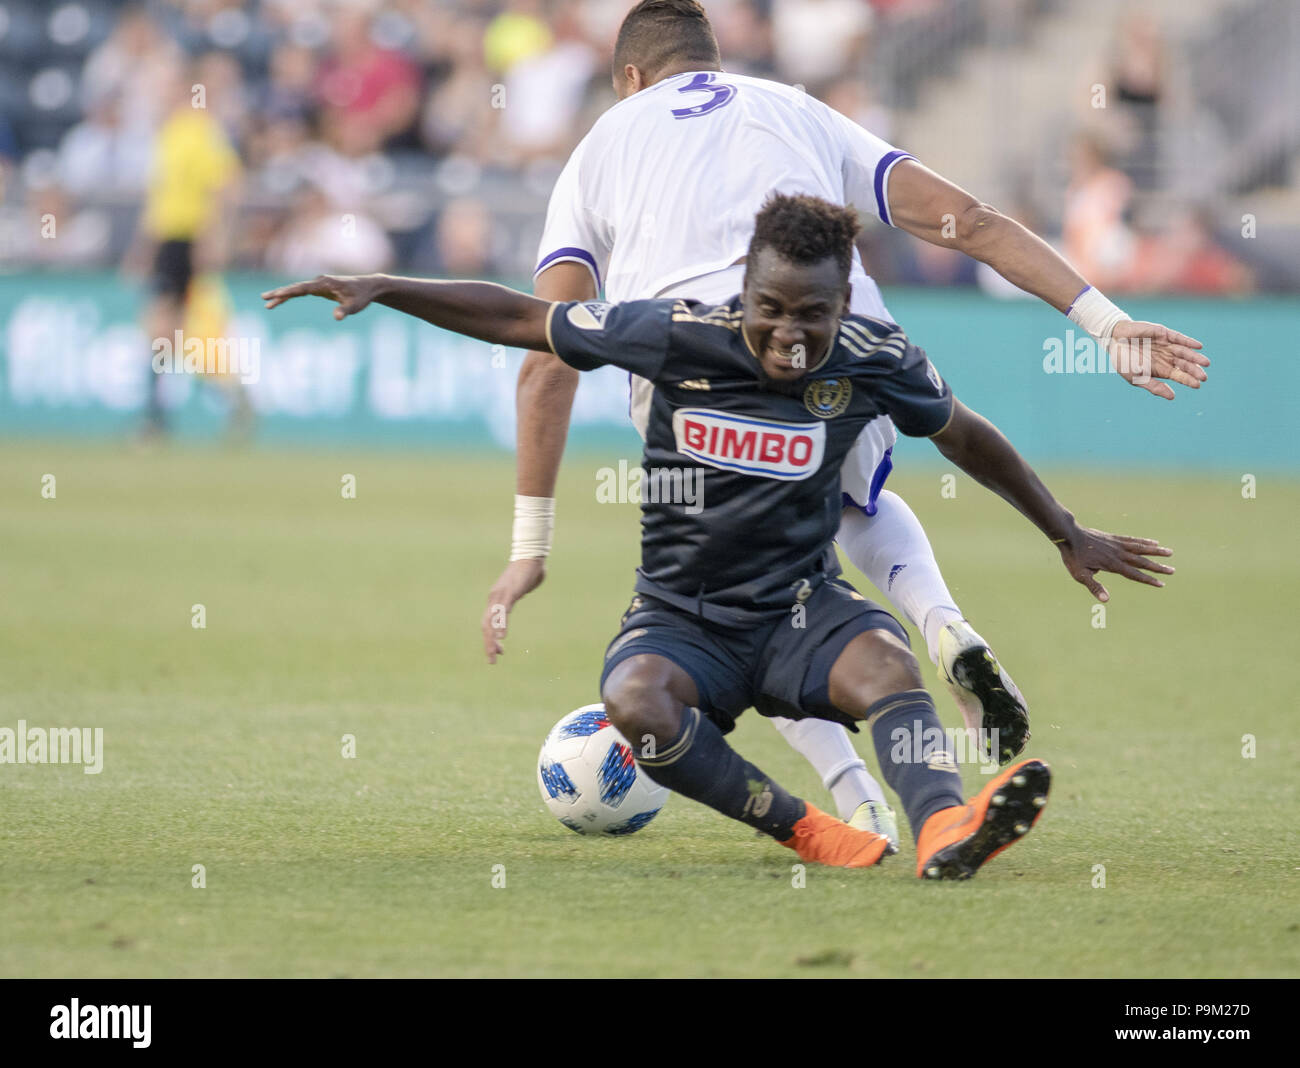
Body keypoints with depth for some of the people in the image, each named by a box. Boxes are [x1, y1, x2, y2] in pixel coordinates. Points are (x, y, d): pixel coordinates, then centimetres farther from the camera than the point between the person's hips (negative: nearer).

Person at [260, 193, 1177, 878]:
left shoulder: (875, 360, -7)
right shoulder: (680, 336, -12)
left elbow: (966, 438, 13)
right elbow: (516, 318, -3)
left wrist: (1069, 535, 21)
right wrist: (381, 290, -10)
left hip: (802, 609, 0)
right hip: (682, 619, 0)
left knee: (885, 663, -35)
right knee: (635, 700, -36)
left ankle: (945, 832, -60)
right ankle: (804, 831, -28)